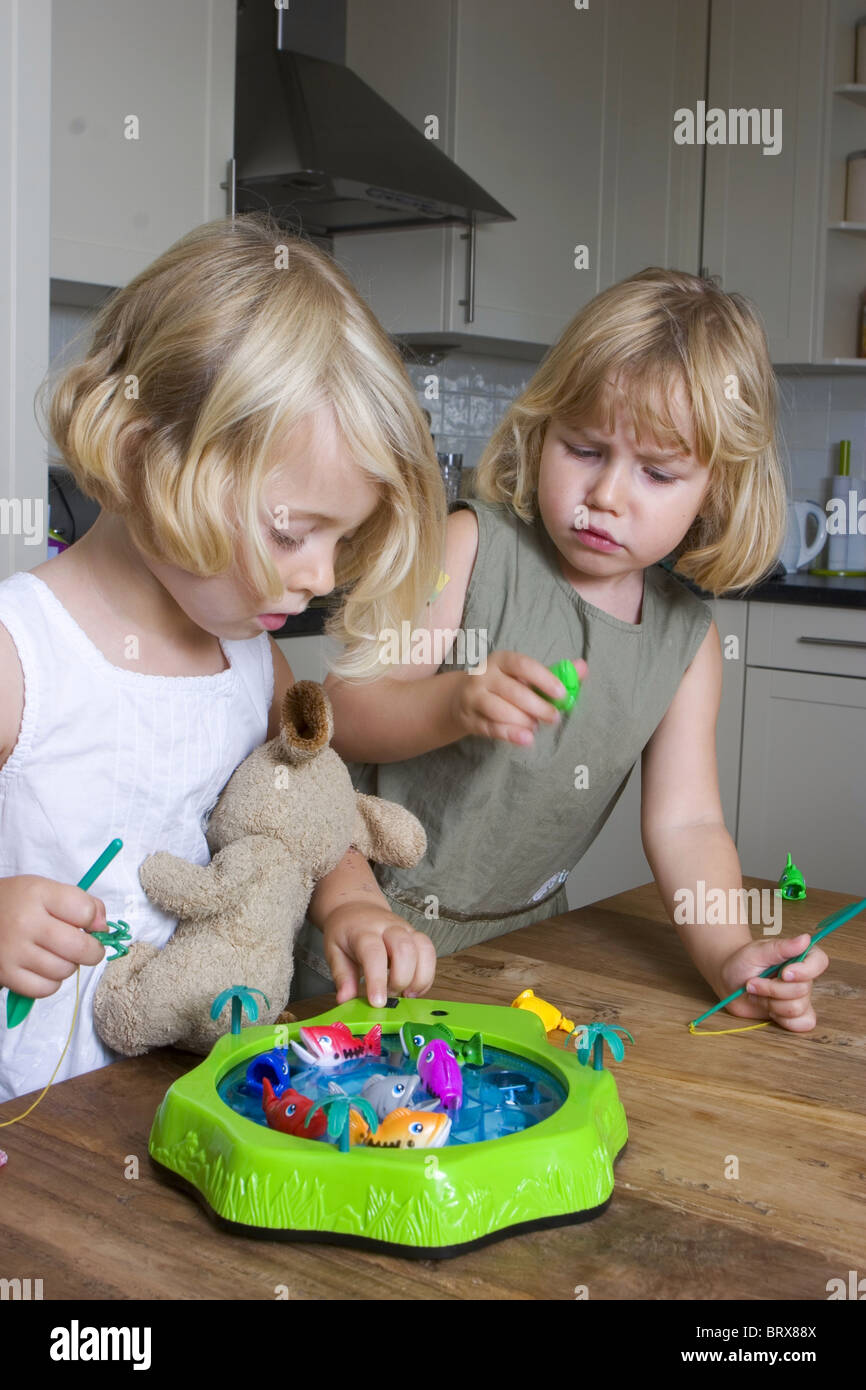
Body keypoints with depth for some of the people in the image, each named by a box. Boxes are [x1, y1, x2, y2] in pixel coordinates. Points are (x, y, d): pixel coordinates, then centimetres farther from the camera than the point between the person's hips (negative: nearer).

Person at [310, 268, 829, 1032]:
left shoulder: (688, 638, 0)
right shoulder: (471, 549, -14)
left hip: (519, 938, 5)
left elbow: (684, 820, -2)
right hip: (370, 922, -4)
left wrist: (729, 954, -18)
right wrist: (453, 704, -36)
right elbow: (342, 714, -17)